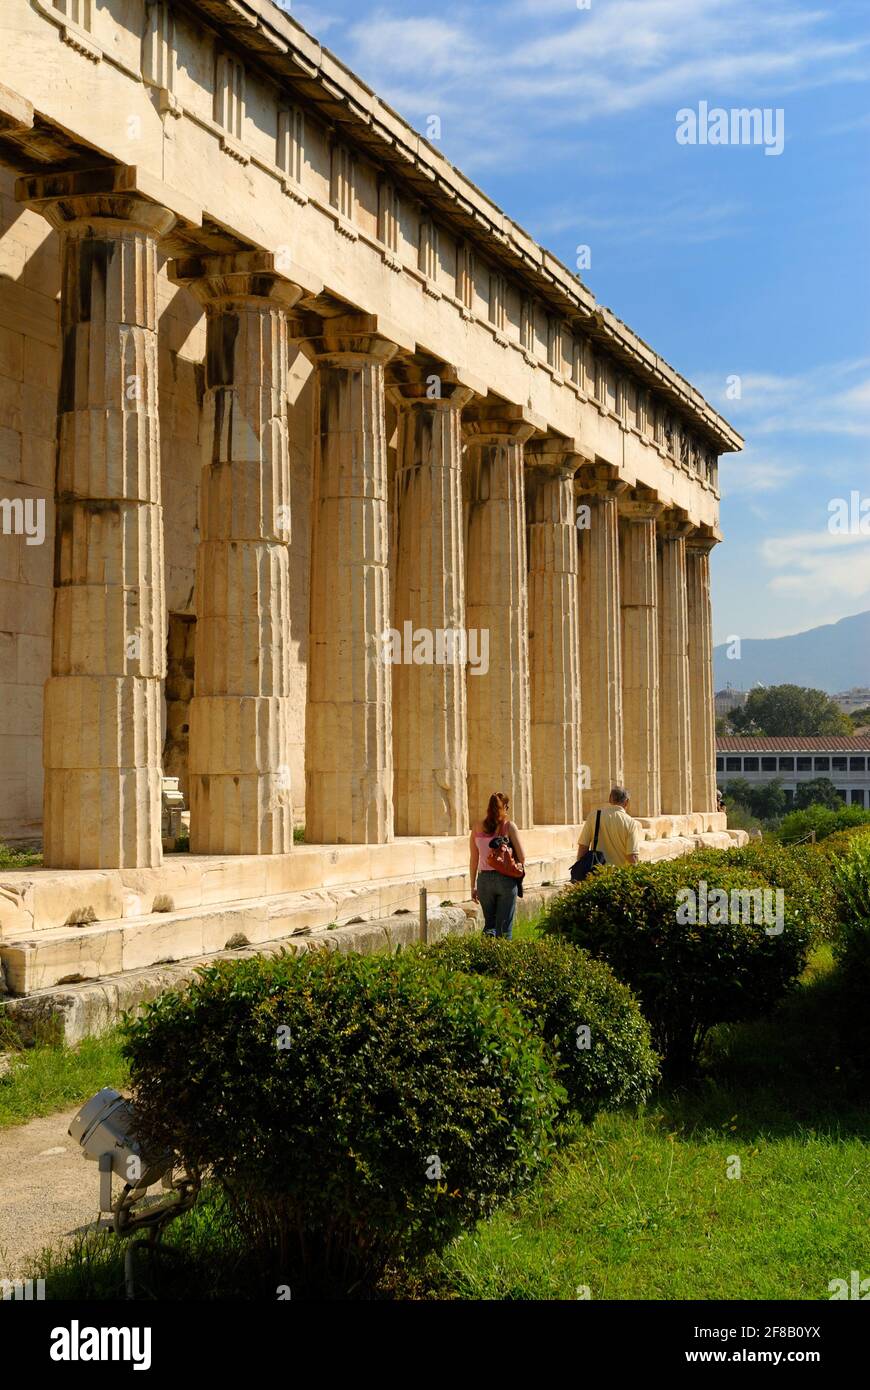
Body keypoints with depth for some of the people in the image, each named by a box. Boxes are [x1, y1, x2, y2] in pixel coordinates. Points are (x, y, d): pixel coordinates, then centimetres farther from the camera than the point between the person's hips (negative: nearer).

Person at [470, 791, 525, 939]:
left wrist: (473, 886, 14)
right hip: (506, 879, -3)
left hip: (484, 879, 3)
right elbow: (522, 858, -6)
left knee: (489, 922, 18)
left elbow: (474, 860, 7)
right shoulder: (508, 826, -5)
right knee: (504, 927, 5)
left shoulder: (477, 827, 4)